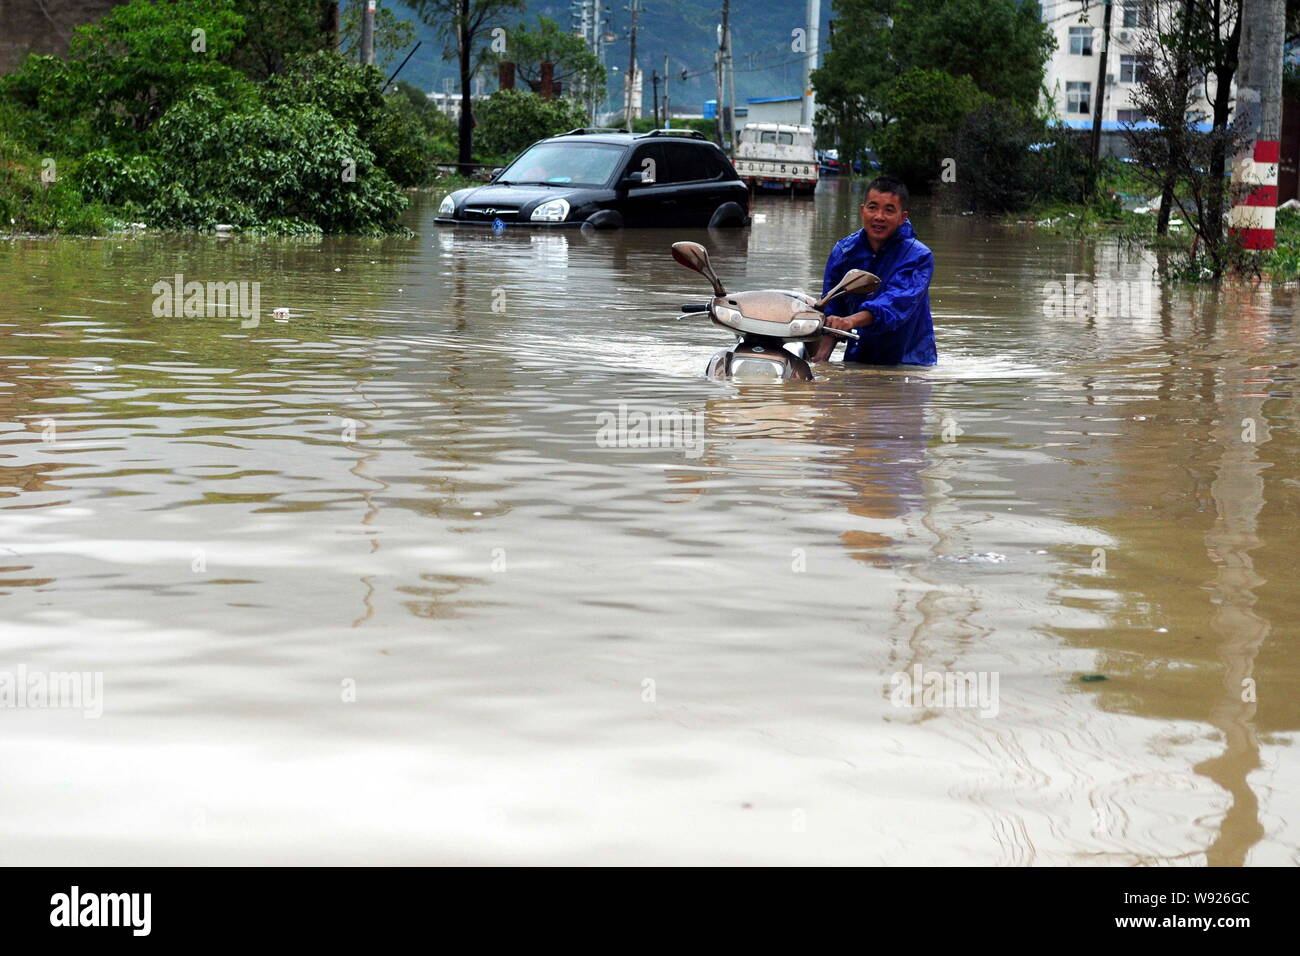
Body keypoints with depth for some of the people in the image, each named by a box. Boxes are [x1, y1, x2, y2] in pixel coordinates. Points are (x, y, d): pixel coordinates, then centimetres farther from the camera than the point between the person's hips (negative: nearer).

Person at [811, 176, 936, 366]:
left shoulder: (919, 256, -10)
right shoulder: (844, 251, 3)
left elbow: (898, 302, -27)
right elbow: (831, 311, 6)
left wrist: (851, 321, -43)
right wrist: (819, 358, -11)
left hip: (910, 363, -3)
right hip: (857, 360, 3)